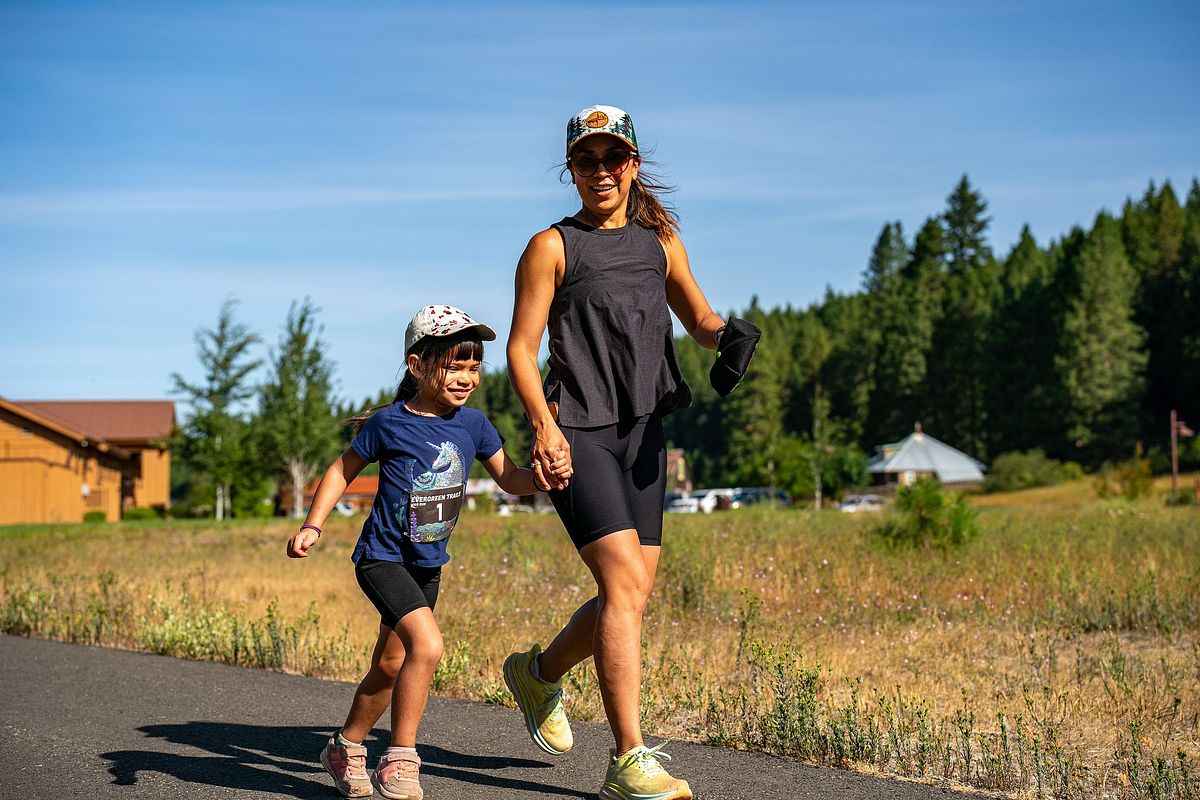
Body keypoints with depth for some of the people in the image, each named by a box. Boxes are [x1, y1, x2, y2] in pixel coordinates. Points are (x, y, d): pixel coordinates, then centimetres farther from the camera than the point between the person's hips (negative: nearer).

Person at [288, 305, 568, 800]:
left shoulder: (472, 425, 0)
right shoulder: (388, 423, -13)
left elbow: (510, 479, 4)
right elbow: (343, 470, 0)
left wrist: (544, 476, -17)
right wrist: (312, 525, -9)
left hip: (427, 564, 6)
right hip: (382, 557, -6)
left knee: (390, 667, 16)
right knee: (427, 645, -25)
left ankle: (345, 748, 38)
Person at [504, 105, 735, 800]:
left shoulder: (659, 241, 15)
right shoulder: (552, 246, 0)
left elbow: (700, 318, 23)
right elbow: (521, 349, -4)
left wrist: (727, 337, -2)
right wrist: (545, 424, -20)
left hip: (644, 431, 6)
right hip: (577, 433, -6)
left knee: (633, 594, 8)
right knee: (625, 584, -17)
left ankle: (539, 672, 36)